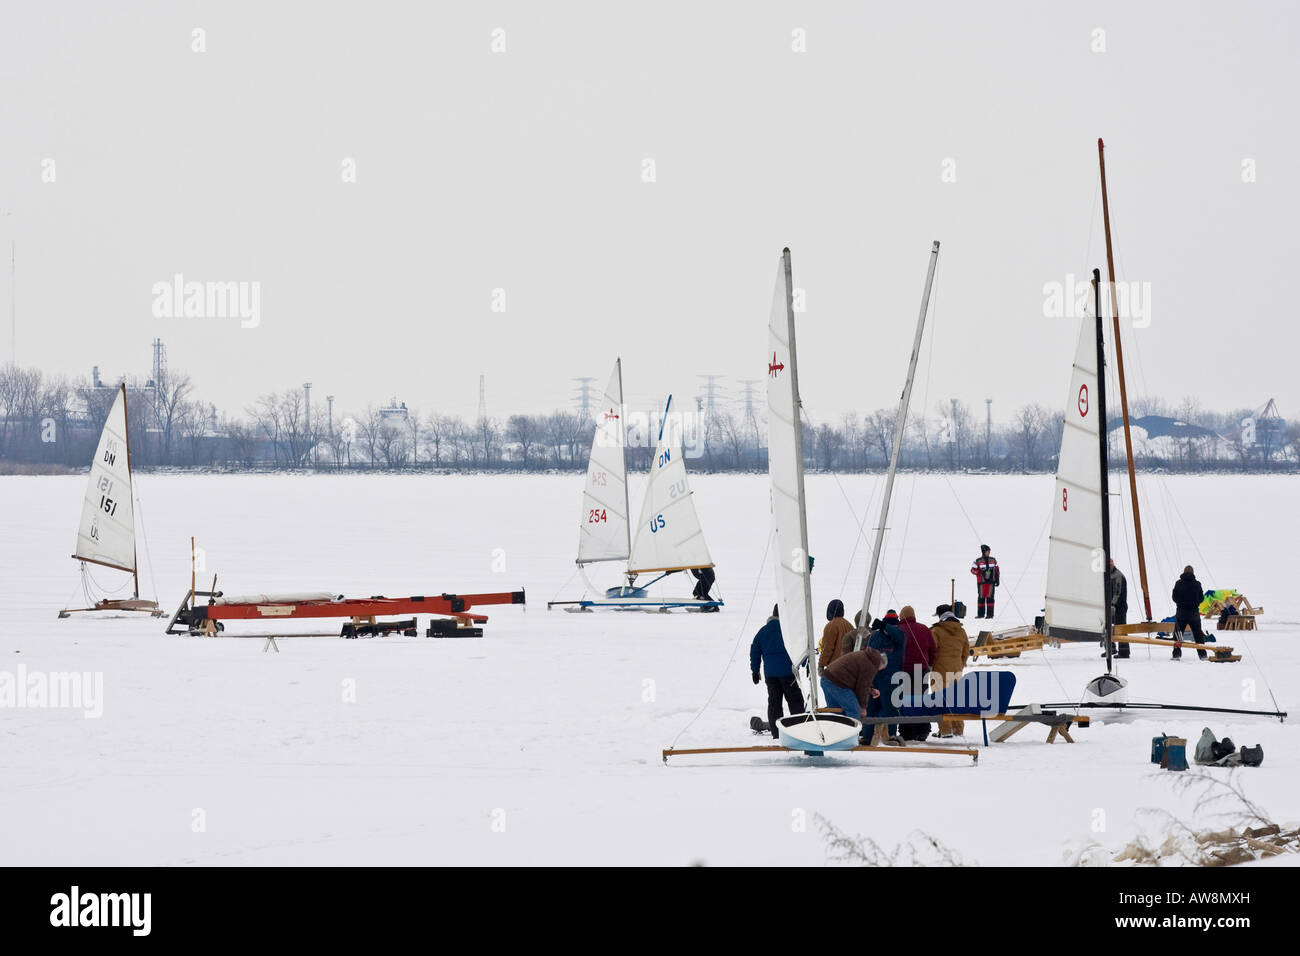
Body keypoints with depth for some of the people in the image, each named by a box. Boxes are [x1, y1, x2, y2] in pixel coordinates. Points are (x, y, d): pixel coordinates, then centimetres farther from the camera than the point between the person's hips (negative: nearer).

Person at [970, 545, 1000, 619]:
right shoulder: (978, 561, -1)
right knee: (981, 598, 2)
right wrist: (980, 572, -16)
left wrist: (997, 579, 9)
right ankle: (980, 614, 12)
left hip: (991, 582, 1)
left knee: (990, 597, -6)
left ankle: (990, 614, -4)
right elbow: (973, 570, 0)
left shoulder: (993, 560, 9)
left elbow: (997, 570, 15)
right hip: (981, 582, -1)